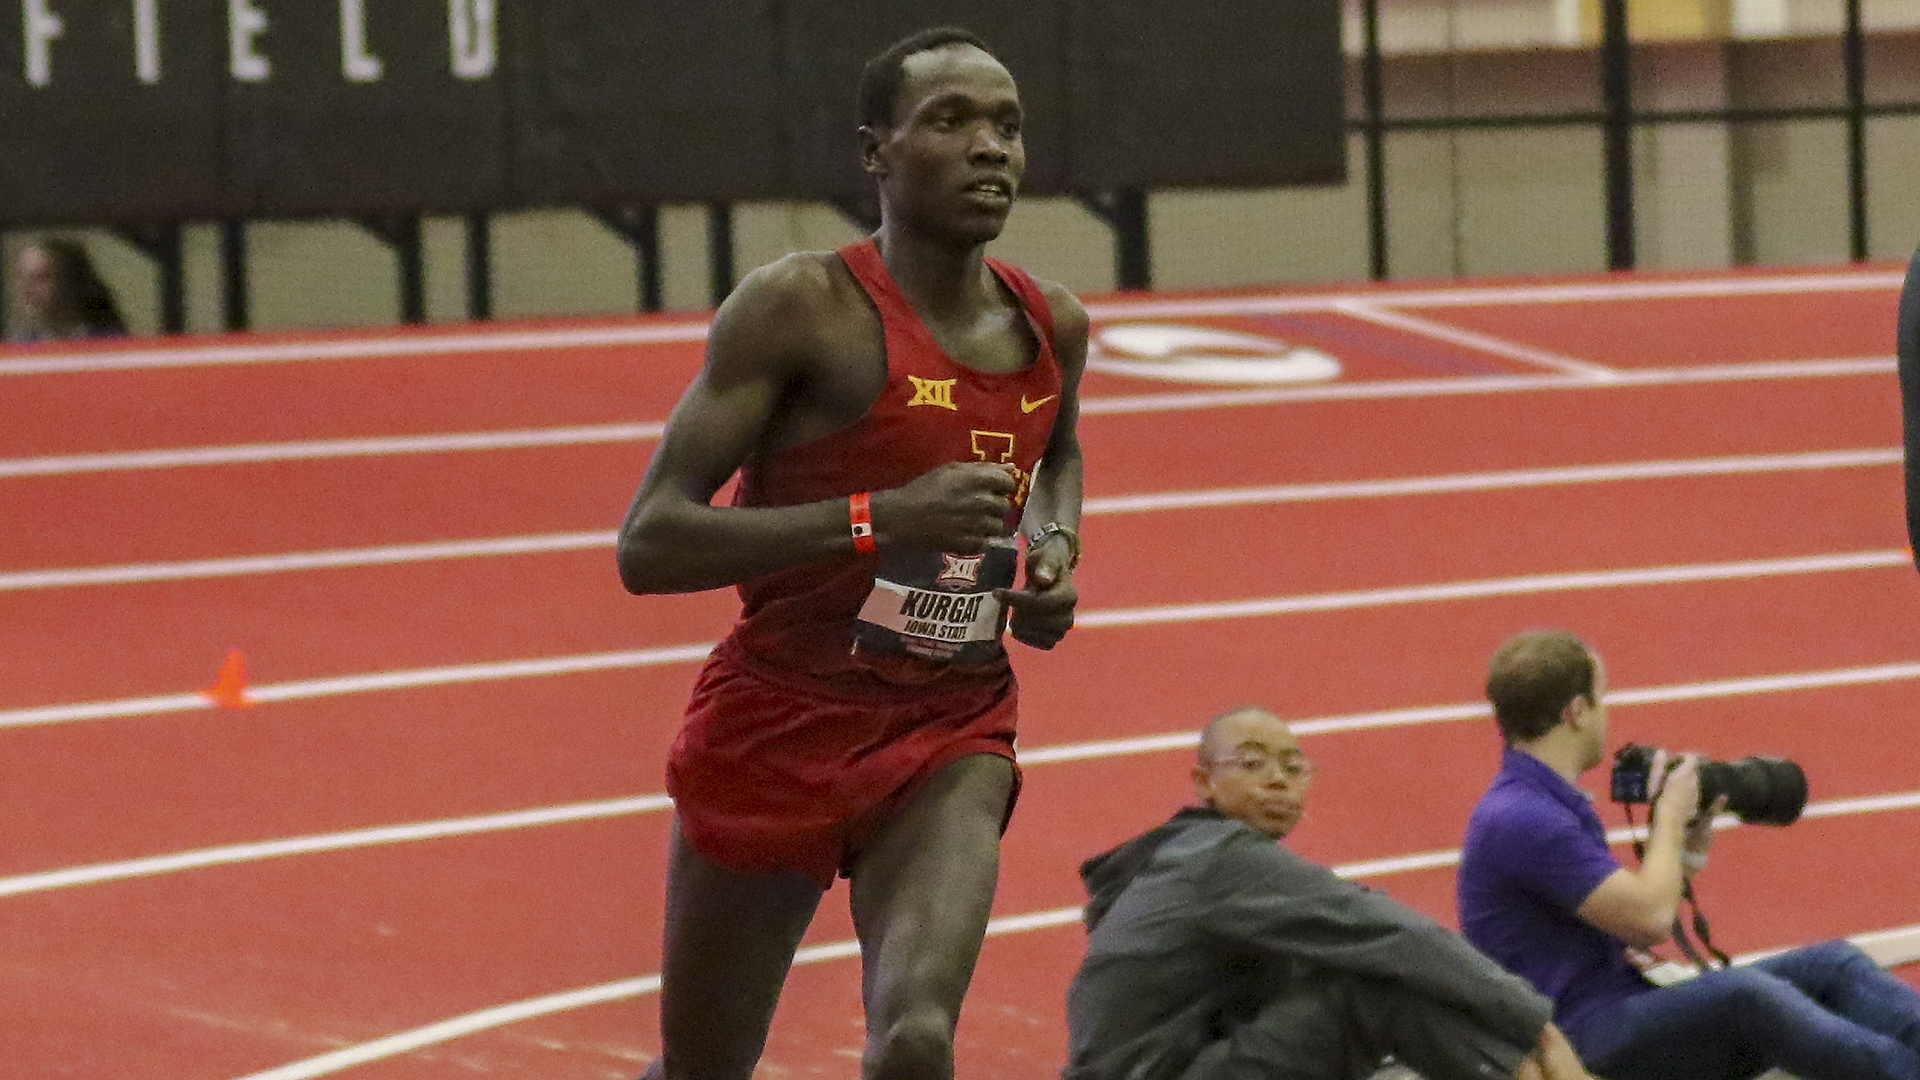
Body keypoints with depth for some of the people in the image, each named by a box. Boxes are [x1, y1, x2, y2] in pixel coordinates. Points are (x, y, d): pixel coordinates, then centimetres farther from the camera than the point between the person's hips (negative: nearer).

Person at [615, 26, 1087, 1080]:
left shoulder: (1051, 327, 2)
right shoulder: (801, 308, -15)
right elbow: (648, 544, -21)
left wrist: (1054, 551, 5)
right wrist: (881, 517, -30)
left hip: (953, 734, 3)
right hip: (779, 724, -3)